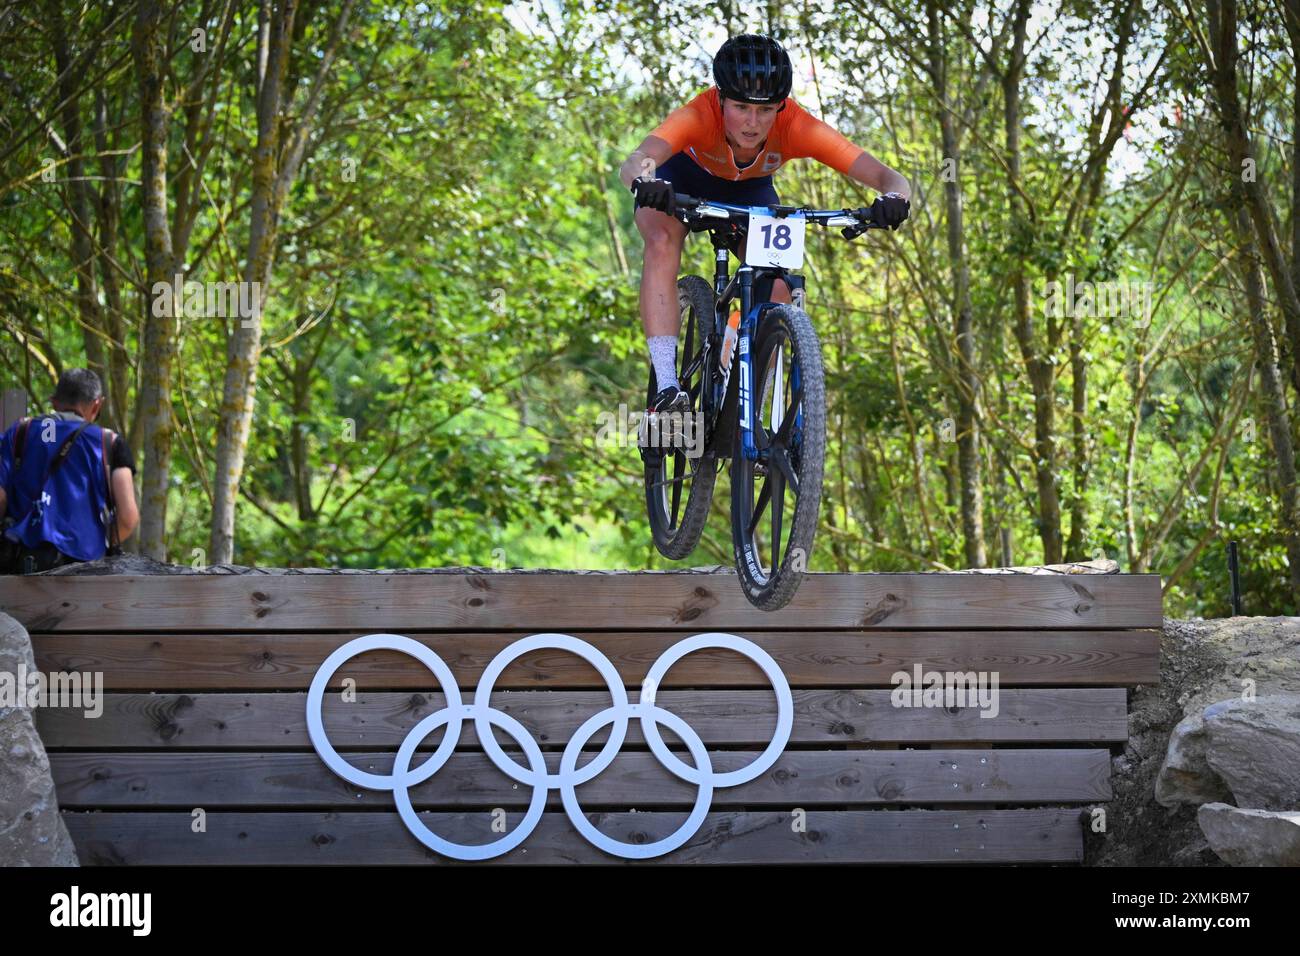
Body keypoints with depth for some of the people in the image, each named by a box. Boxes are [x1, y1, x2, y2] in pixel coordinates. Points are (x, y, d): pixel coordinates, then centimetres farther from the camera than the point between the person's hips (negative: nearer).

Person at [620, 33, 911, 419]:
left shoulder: (796, 127, -36)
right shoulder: (699, 116, -41)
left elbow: (889, 178, -40)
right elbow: (632, 164, -58)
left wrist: (893, 197, -63)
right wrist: (646, 182, -80)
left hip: (750, 191, 2)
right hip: (682, 178, -2)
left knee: (778, 290, -16)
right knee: (663, 242, -32)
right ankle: (667, 389, -33)